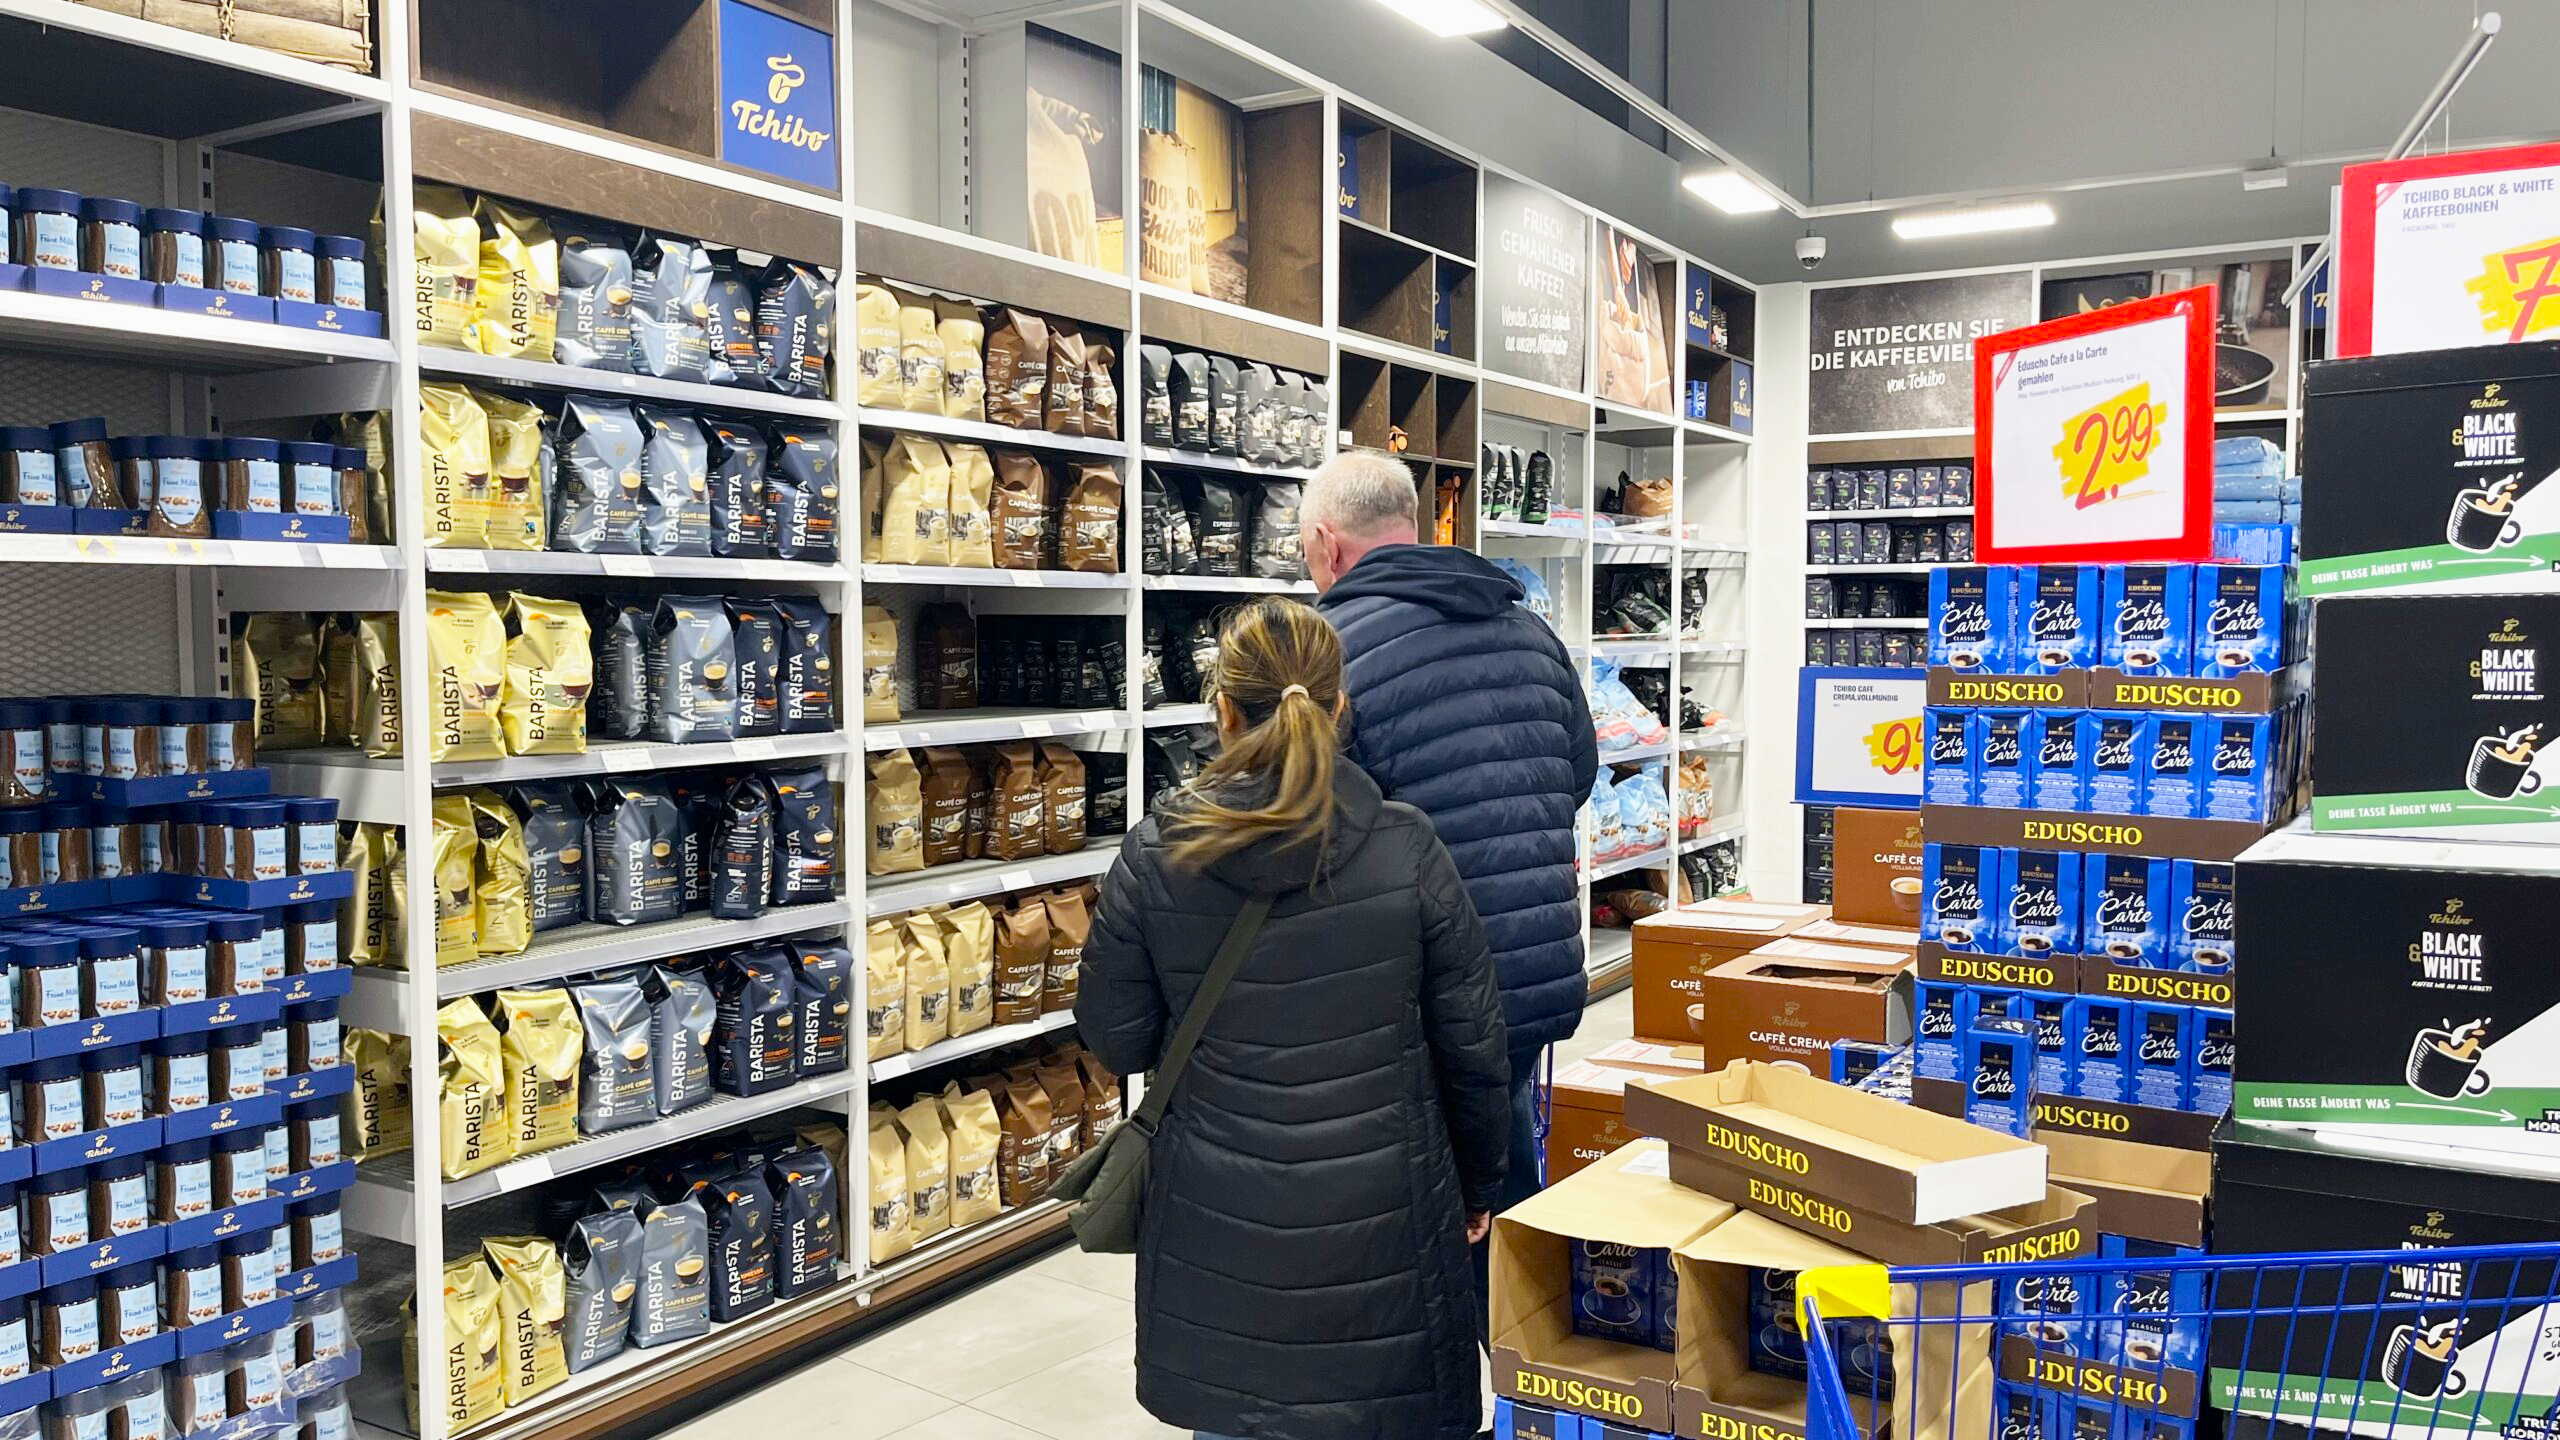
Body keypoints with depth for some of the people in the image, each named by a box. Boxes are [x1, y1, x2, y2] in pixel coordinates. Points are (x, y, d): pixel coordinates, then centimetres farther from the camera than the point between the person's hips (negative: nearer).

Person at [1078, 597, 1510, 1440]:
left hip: (1219, 1222, 1)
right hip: (1378, 1218, -1)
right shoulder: (1407, 849, -11)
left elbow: (1114, 1039, -1)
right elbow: (1472, 1045, -4)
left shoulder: (1155, 858, -9)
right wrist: (1478, 1184, 12)